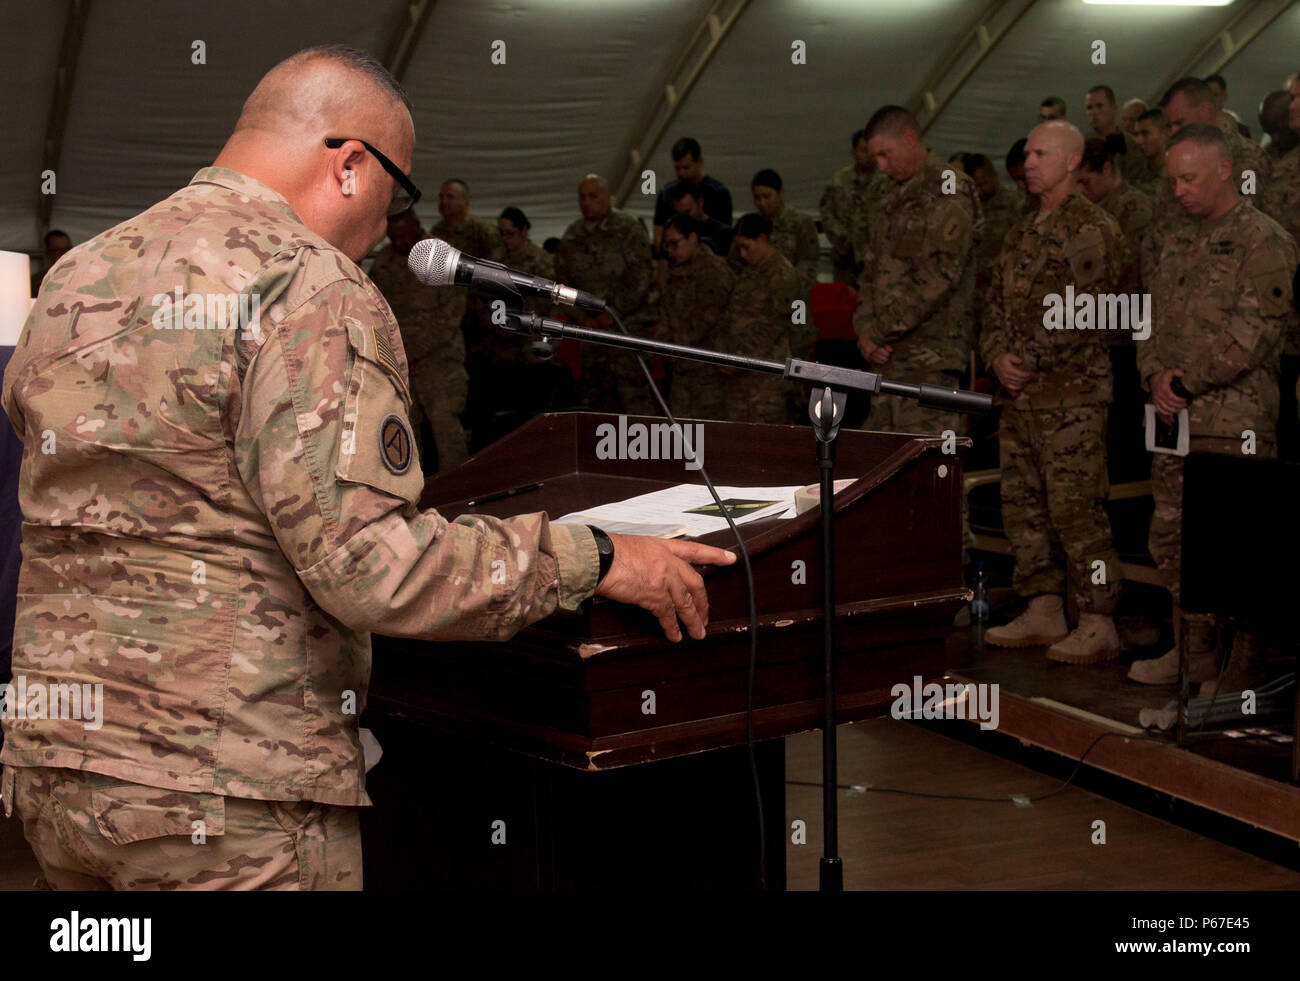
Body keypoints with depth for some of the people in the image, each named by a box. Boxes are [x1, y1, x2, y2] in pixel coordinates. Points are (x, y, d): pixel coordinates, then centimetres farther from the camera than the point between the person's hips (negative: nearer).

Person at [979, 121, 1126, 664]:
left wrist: (1030, 361, -14)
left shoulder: (1092, 230, -9)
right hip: (1019, 394, 9)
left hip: (1070, 393, -9)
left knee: (1077, 510, -8)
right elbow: (997, 303, 16)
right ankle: (1044, 613, 21)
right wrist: (998, 357, -1)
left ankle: (1099, 625, -2)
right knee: (1023, 506, 11)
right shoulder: (1022, 232, 17)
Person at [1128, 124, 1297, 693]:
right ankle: (1195, 650, 24)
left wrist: (1189, 379, -13)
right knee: (1172, 537, 11)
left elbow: (1254, 332, -14)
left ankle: (1244, 670, 1)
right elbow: (1153, 321, 18)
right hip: (1175, 415, 8)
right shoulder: (1175, 246, 18)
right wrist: (1156, 375, -2)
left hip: (1236, 420, -8)